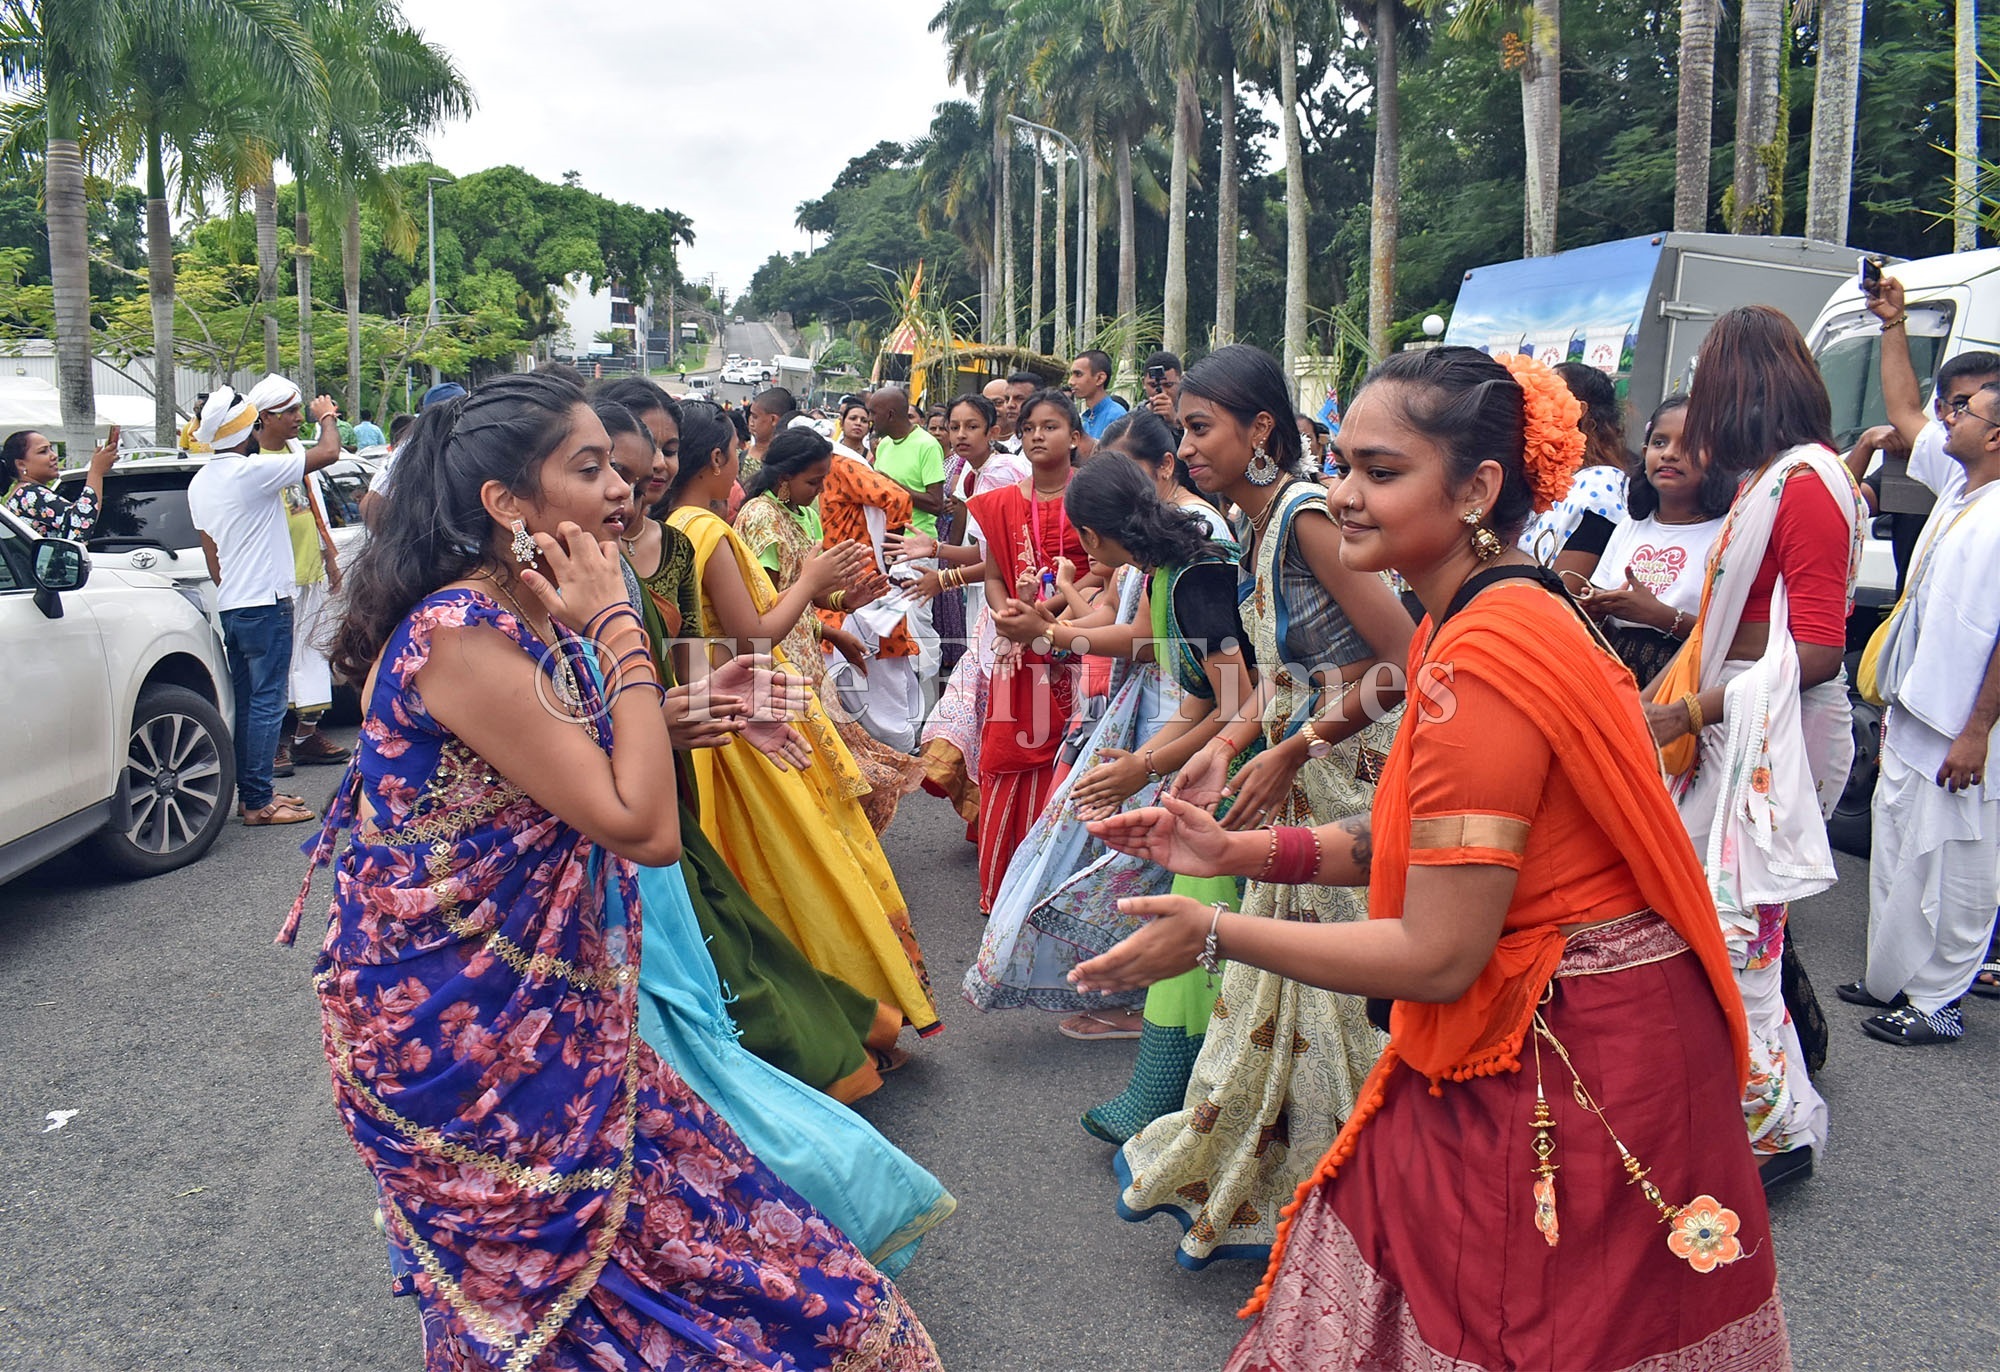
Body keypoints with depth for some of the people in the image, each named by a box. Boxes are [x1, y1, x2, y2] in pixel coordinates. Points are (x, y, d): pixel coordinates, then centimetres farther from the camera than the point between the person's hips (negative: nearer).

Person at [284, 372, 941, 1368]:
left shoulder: (536, 623, 6)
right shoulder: (461, 637, -23)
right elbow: (643, 830, -26)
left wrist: (678, 722, -2)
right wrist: (618, 629, -21)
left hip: (536, 1015, 9)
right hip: (461, 1039, -8)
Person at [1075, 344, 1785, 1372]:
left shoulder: (1478, 661, -26)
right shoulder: (1481, 619, 5)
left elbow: (1438, 956, -24)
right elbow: (1423, 839, 8)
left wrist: (1214, 934, -15)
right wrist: (1237, 850, 3)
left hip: (1570, 1071, -9)